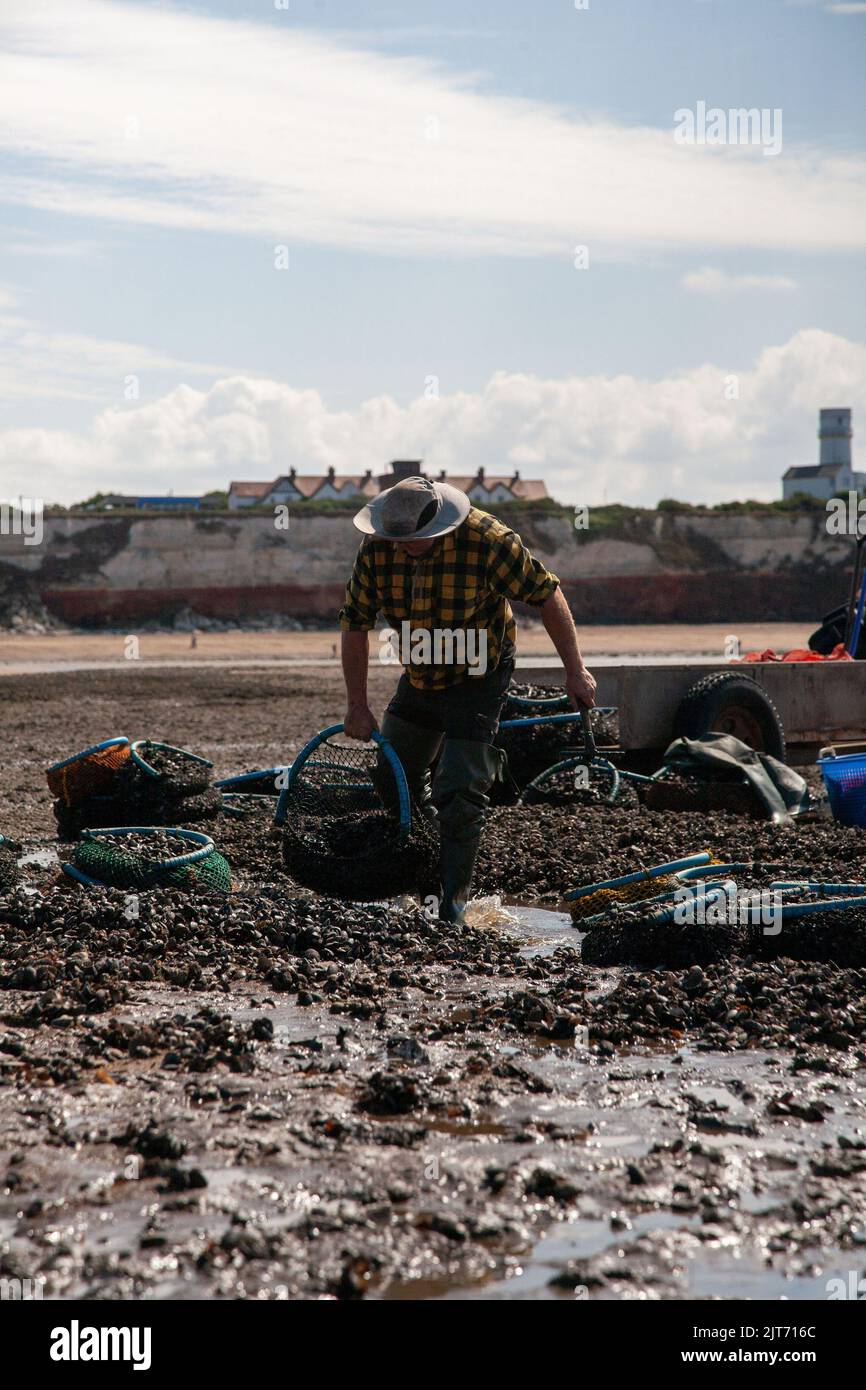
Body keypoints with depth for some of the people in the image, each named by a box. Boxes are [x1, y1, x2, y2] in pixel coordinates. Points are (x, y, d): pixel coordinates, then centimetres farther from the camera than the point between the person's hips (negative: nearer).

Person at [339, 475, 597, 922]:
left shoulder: (488, 541, -27)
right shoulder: (376, 548, -16)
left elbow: (546, 594, -17)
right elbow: (355, 624, -7)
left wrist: (575, 671, -15)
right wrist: (357, 707, -8)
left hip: (477, 680, -5)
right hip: (418, 680, 5)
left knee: (458, 796, -12)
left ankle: (450, 903, -1)